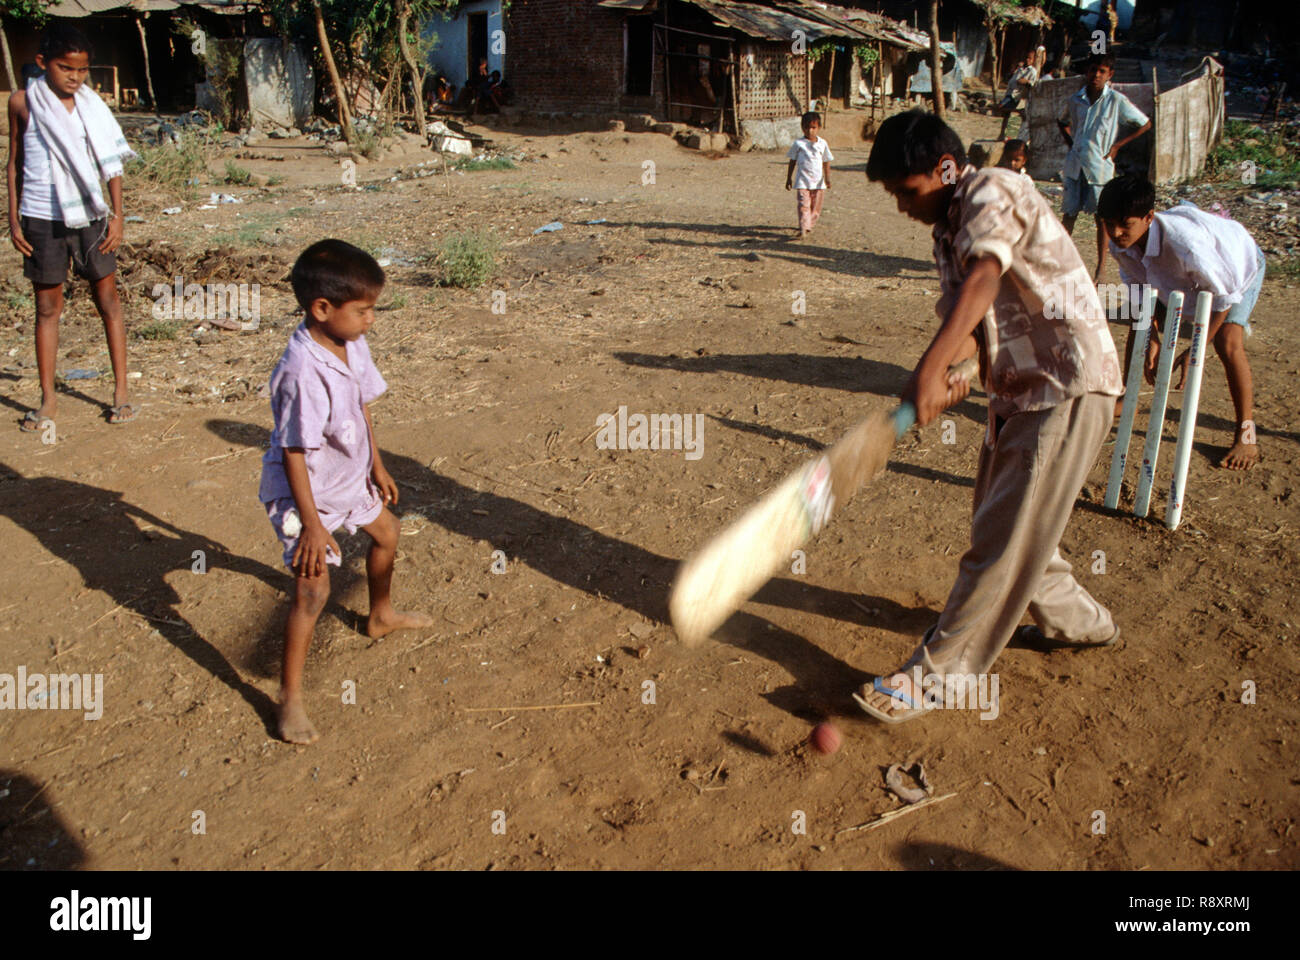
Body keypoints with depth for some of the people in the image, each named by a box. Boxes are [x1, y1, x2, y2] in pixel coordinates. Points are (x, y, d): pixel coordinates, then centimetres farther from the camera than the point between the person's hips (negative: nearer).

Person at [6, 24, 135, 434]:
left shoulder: (91, 105, 3)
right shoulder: (23, 103, 1)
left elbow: (111, 163, 6)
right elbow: (14, 163, 7)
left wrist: (116, 215, -1)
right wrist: (13, 219, 3)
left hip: (90, 216, 1)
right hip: (41, 218, 0)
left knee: (107, 300, 4)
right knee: (47, 307, 6)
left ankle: (121, 390, 14)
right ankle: (48, 399, 13)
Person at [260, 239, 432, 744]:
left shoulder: (352, 345, -7)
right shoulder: (303, 371, -34)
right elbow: (294, 454, -30)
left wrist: (377, 467, 17)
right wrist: (312, 526, -27)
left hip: (350, 479, 9)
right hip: (305, 494, -9)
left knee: (386, 534, 28)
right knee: (312, 588, -11)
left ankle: (381, 616, 56)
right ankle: (290, 696, 5)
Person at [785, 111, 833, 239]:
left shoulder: (822, 144, 5)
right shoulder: (798, 144, 1)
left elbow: (826, 162, 9)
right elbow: (792, 161, 8)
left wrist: (827, 178, 0)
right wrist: (789, 178, 7)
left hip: (818, 182, 3)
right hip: (802, 181, -2)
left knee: (816, 207, 6)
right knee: (804, 205, -14)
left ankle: (809, 224, 25)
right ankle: (803, 230, -18)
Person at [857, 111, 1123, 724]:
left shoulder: (993, 192, -15)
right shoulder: (947, 230, 12)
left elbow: (982, 280, -34)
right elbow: (961, 314, 1)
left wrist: (930, 369, -46)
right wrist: (950, 378, -22)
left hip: (1068, 387, -10)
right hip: (1017, 391, 10)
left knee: (1004, 540, -7)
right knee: (998, 525, 19)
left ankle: (935, 676, -1)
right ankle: (1078, 621, 40)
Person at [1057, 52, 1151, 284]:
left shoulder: (1116, 100, -7)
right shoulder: (1075, 100, 2)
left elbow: (1145, 124, 0)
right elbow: (1062, 122, 25)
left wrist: (1117, 145, -2)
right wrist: (1070, 143, 10)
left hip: (1100, 167, -3)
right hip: (1075, 165, 3)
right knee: (1069, 212, 5)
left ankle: (1100, 267, 8)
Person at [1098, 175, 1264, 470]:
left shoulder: (1185, 244, -46)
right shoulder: (1120, 244, -28)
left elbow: (1223, 297, -32)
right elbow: (1139, 286, -9)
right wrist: (1152, 339, -16)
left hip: (1239, 264, -6)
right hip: (1185, 276, 6)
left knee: (1227, 342, -21)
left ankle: (1246, 435, -6)